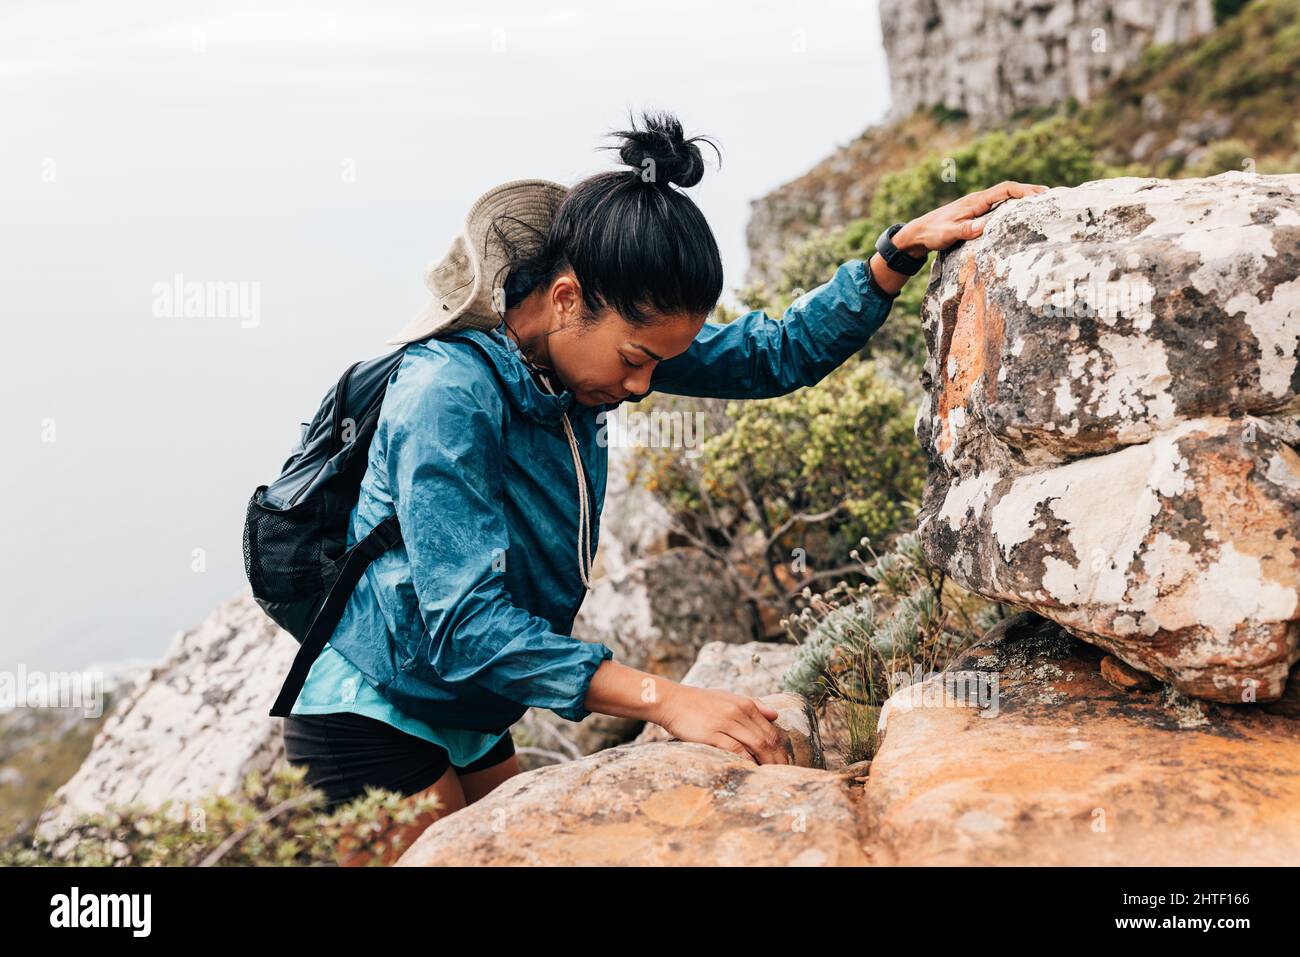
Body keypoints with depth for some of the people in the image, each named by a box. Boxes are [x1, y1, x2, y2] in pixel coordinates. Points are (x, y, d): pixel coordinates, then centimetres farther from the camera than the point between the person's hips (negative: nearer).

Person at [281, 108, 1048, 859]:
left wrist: (906, 249, -12)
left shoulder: (596, 337, -6)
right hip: (375, 735, -7)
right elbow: (467, 625, -34)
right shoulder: (447, 396, -29)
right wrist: (665, 700, -40)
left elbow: (775, 354, 0)